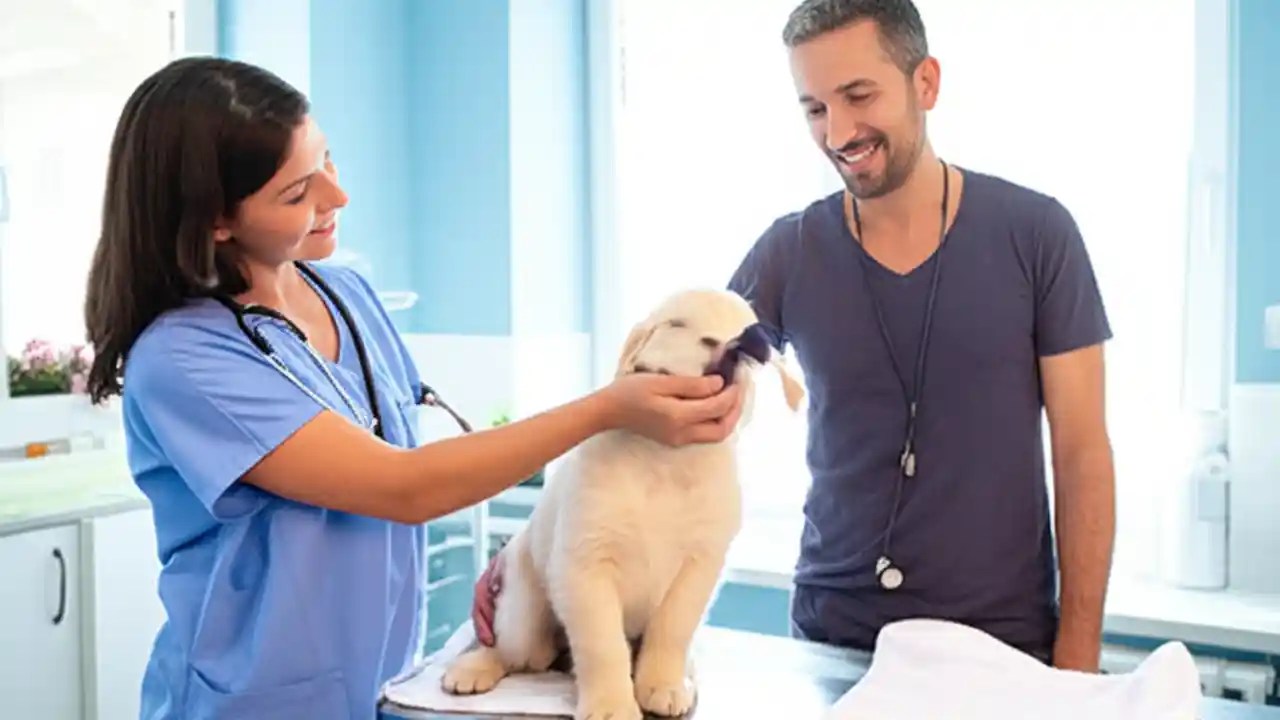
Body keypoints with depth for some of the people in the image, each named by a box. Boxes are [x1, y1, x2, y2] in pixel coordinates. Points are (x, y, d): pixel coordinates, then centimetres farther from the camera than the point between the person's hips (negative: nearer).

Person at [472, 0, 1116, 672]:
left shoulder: (1035, 233, -8)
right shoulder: (787, 254, -5)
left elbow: (1082, 455, -5)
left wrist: (1077, 660, -7)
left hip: (1002, 646, -1)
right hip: (828, 634, 2)